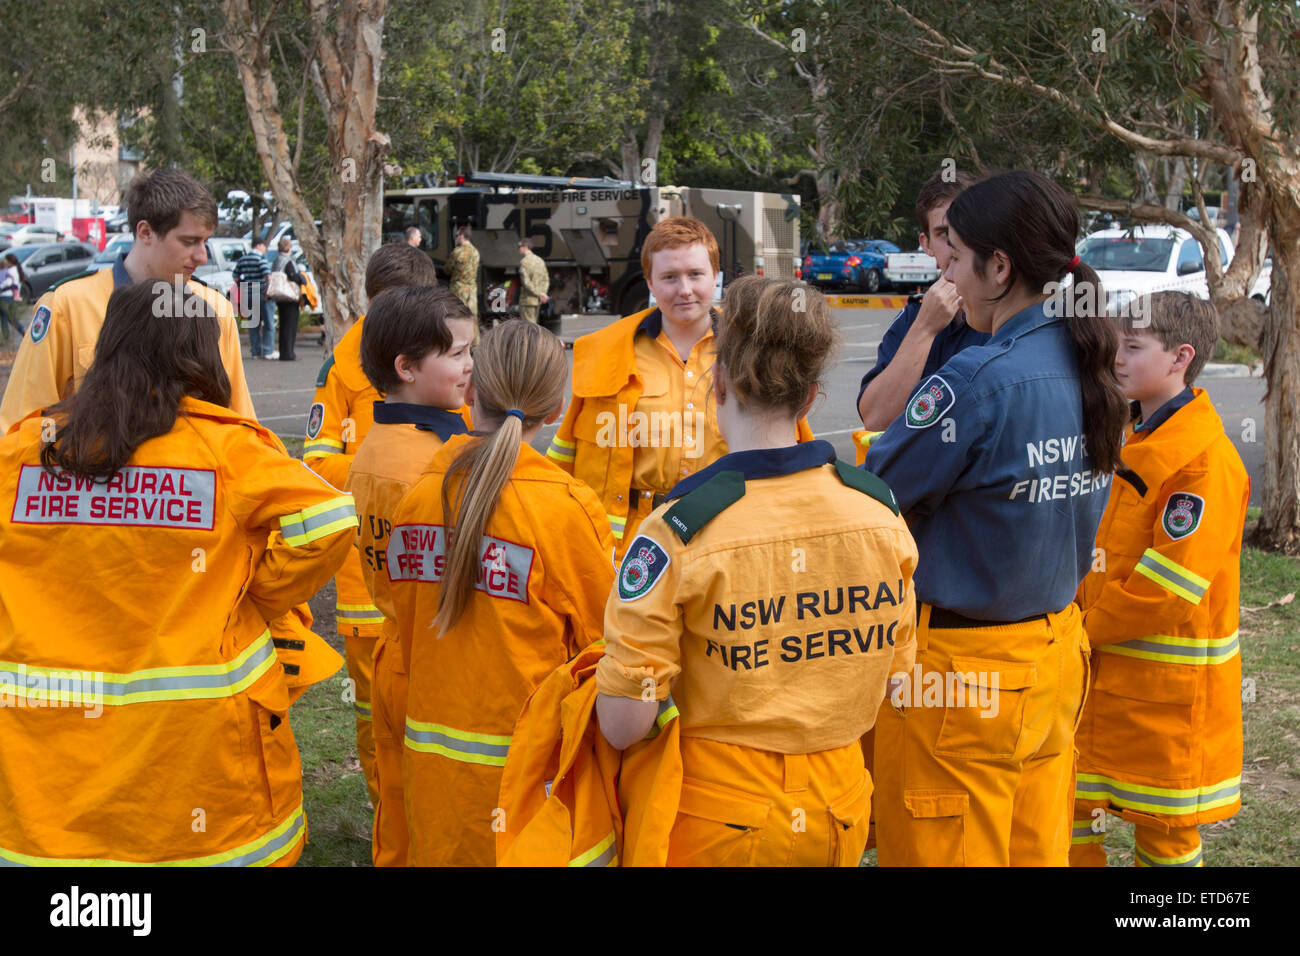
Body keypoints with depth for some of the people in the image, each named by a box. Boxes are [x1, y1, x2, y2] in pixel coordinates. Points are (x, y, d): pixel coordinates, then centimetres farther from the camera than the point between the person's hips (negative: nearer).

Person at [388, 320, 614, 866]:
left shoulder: (419, 495, -3)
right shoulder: (566, 506, -16)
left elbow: (406, 629, 8)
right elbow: (600, 639, -6)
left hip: (430, 753, 4)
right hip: (523, 758, -4)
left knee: (440, 855, 17)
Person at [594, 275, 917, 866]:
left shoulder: (676, 533, -21)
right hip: (841, 817, 4)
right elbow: (892, 673, 5)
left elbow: (623, 727, -19)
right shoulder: (882, 512, -8)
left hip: (714, 825, -4)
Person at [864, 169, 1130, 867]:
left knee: (937, 850, 8)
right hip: (1056, 651, 8)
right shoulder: (1089, 371, 3)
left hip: (960, 667, -8)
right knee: (1038, 848, 19)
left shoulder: (980, 379, -23)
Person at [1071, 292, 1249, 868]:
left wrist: (1089, 628, -13)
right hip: (1102, 667, 8)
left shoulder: (1205, 461, -19)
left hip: (1167, 685, -8)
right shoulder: (1133, 441, 9)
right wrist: (1079, 618, 4)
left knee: (1164, 825, 9)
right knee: (1070, 800, 13)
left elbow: (1168, 586, -23)